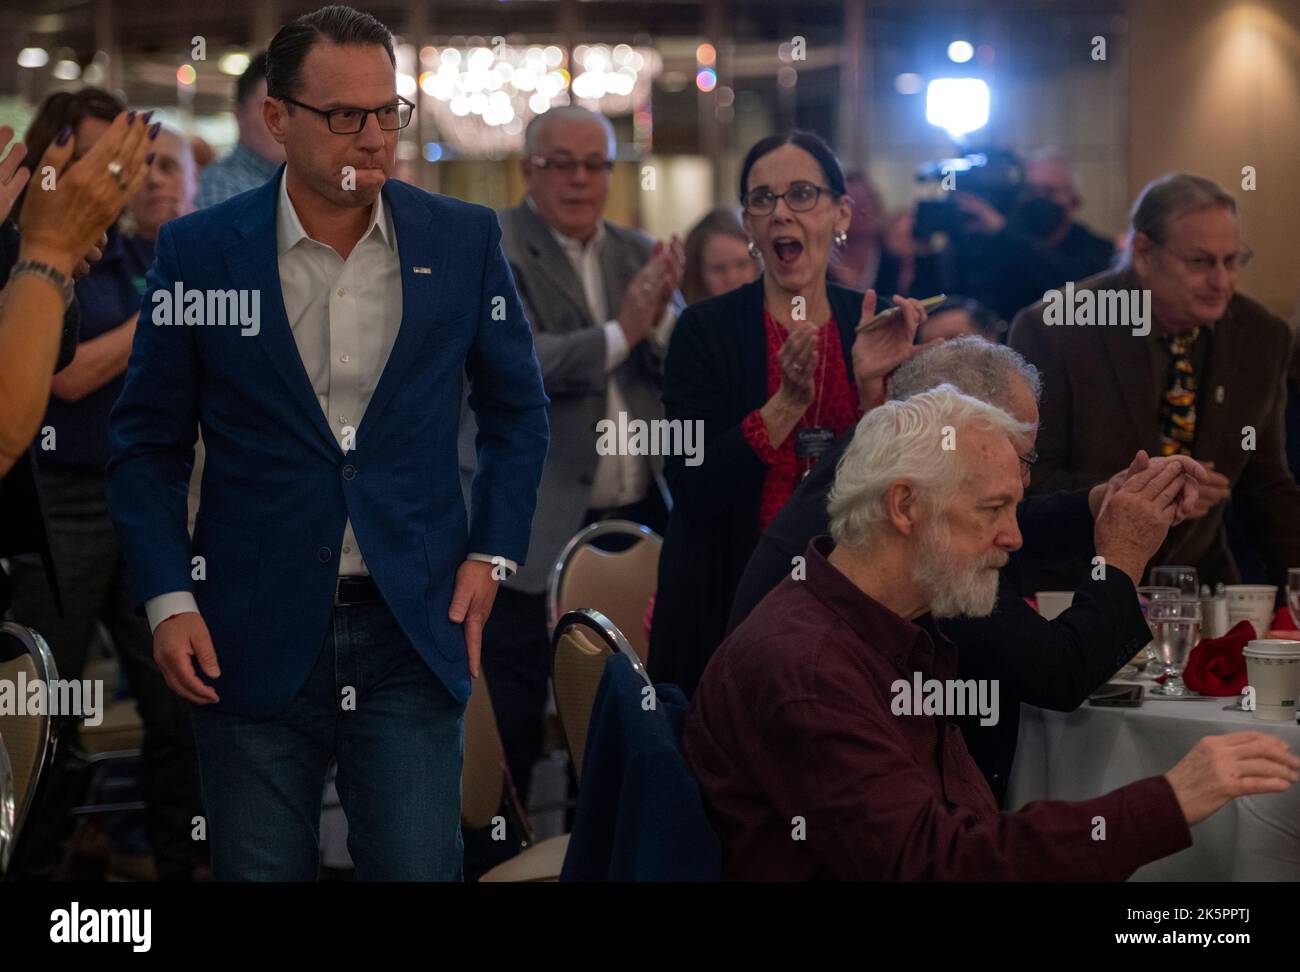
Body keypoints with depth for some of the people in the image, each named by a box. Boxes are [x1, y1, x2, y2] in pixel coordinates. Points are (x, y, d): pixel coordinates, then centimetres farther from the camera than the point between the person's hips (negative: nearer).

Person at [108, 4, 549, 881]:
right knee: (259, 870, 8)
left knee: (418, 868, -1)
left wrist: (491, 553, 4)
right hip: (253, 636, 0)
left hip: (412, 632, 1)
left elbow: (518, 411, 14)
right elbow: (148, 444, 5)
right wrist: (168, 601, -5)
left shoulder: (463, 240, 3)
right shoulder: (199, 251, -1)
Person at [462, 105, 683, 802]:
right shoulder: (488, 249, -4)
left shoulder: (638, 252, 14)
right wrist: (621, 331, -21)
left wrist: (662, 317, -14)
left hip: (634, 523, 6)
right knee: (511, 722, -1)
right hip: (534, 530, -6)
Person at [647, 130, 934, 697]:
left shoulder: (871, 325, 2)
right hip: (734, 601, -2)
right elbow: (694, 491, -15)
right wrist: (789, 400, -23)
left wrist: (871, 384, -16)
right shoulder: (708, 329, -6)